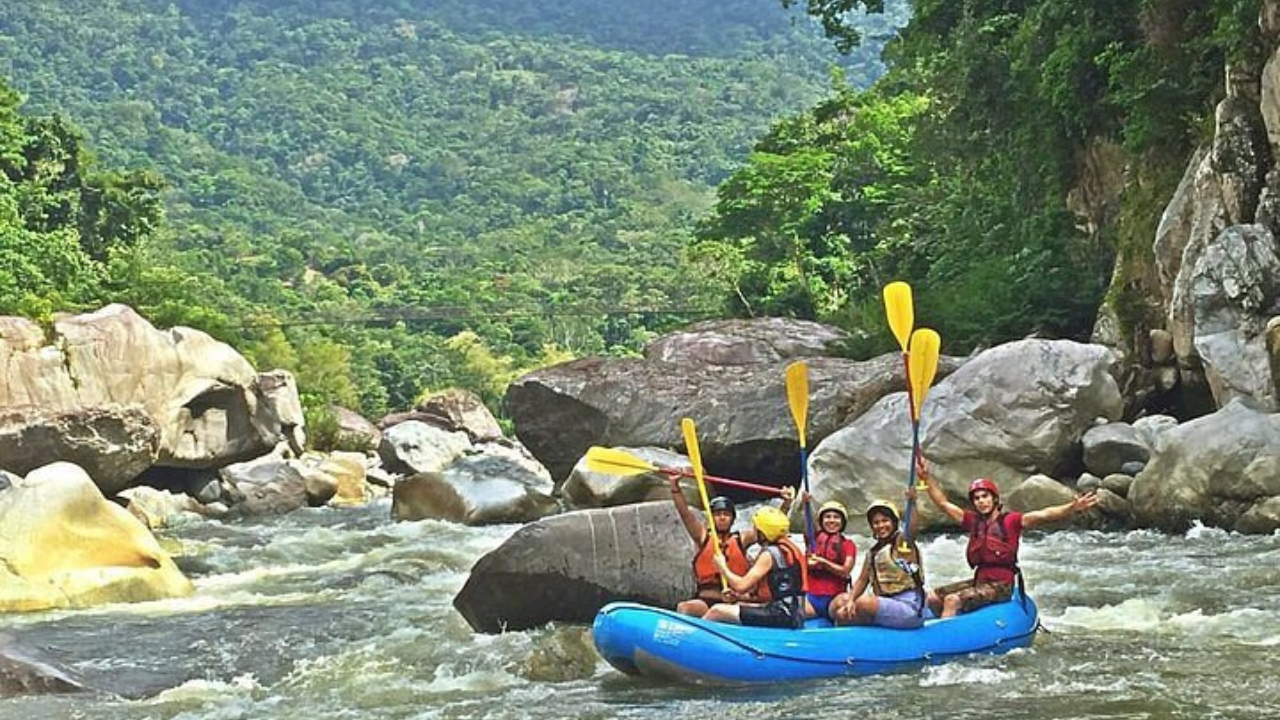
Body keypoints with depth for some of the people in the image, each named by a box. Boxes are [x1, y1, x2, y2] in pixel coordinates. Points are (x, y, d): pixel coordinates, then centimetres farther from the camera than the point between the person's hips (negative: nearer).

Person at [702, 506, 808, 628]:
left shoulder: (769, 553, -10)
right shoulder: (790, 548, 17)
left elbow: (742, 585, -14)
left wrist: (723, 567, 4)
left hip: (783, 617, -10)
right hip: (796, 616, 10)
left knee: (717, 611, -7)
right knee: (739, 605, 28)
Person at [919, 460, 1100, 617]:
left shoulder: (1010, 521, -5)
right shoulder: (973, 521, 12)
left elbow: (1042, 515, -19)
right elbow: (943, 504, 20)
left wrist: (1072, 508, -33)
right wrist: (927, 478, 17)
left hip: (1001, 585, -7)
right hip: (979, 580, 7)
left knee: (952, 600, -26)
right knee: (933, 598, -2)